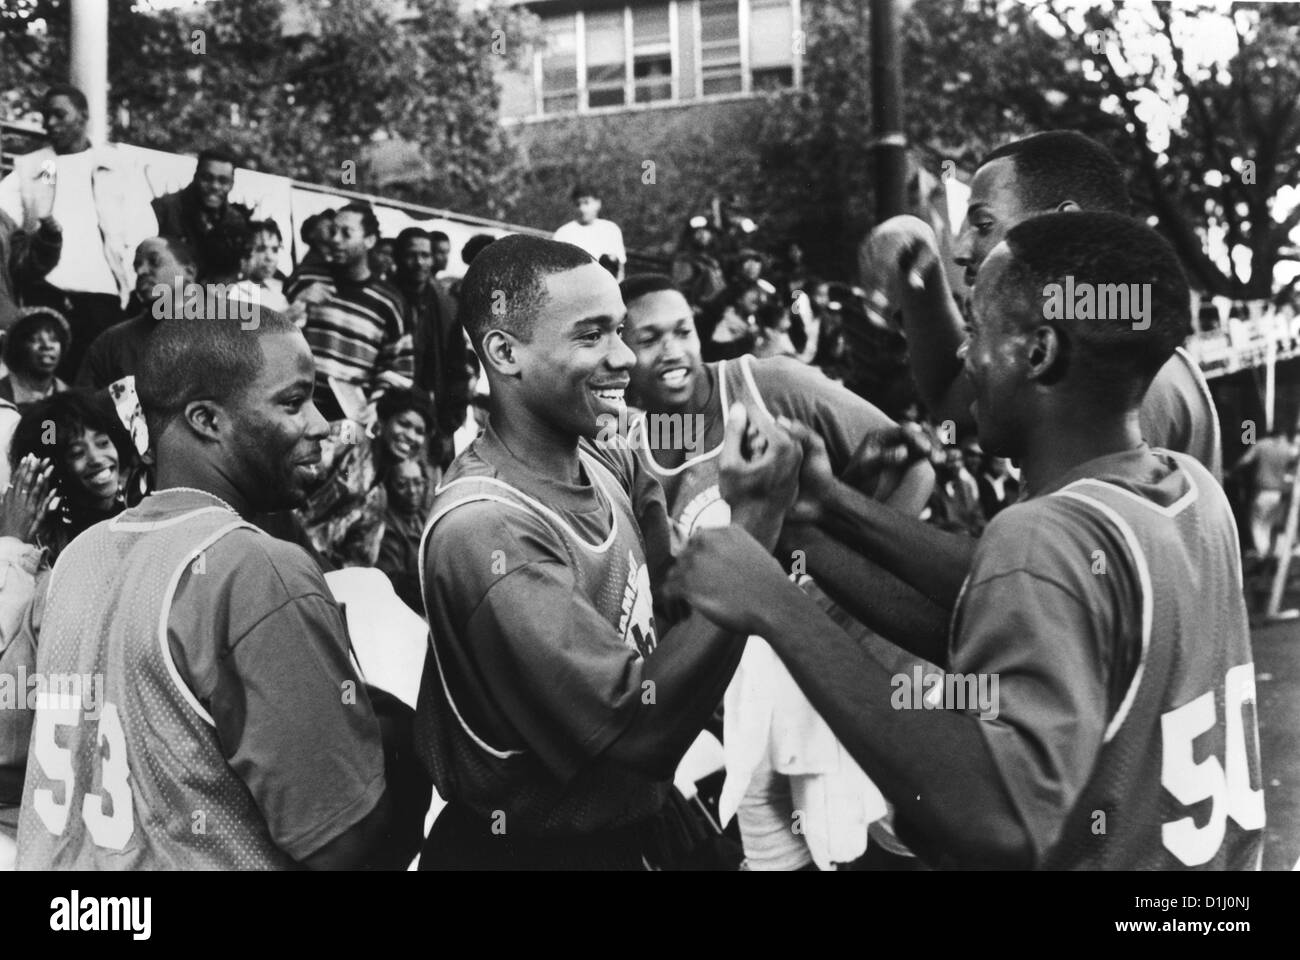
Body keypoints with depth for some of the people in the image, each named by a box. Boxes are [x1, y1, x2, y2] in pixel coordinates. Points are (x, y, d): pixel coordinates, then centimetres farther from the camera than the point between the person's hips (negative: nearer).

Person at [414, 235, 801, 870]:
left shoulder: (606, 462, -2)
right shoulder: (483, 527, -27)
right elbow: (643, 730, -29)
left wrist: (739, 508, -13)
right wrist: (752, 522, -28)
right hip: (535, 850, -7)